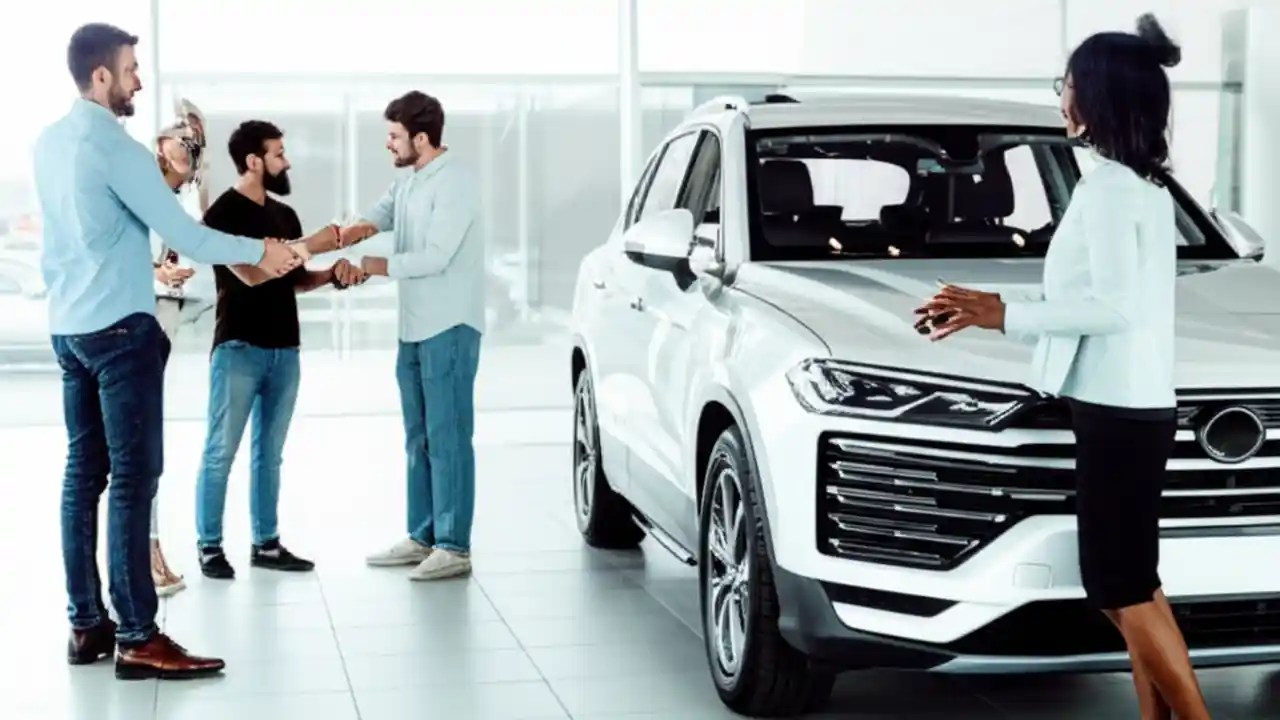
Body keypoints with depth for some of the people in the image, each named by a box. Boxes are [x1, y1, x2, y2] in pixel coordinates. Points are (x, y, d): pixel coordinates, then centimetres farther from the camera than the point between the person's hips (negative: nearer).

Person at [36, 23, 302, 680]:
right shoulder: (114, 147, -16)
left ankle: (86, 625, 14)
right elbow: (184, 235, -16)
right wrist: (261, 251, -5)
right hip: (119, 328, -9)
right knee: (133, 478, -7)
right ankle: (136, 639, -6)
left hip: (67, 326, 9)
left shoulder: (49, 142, 10)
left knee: (84, 472, 10)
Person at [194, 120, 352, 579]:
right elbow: (250, 273, -20)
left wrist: (331, 274, 1)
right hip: (239, 349, -6)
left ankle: (266, 544, 16)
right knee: (221, 452, -2)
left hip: (284, 349, 7)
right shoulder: (223, 213, -7)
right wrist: (312, 246, -18)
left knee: (269, 454, 10)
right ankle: (210, 546, 5)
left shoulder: (285, 215, 14)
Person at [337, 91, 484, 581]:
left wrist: (376, 266, -9)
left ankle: (454, 547, -3)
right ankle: (422, 538, 20)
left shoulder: (454, 182, -13)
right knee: (418, 439, 12)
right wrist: (361, 229, -19)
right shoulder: (407, 182, 16)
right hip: (413, 328, 9)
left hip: (449, 328, -9)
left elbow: (436, 257, -18)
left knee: (447, 438, -7)